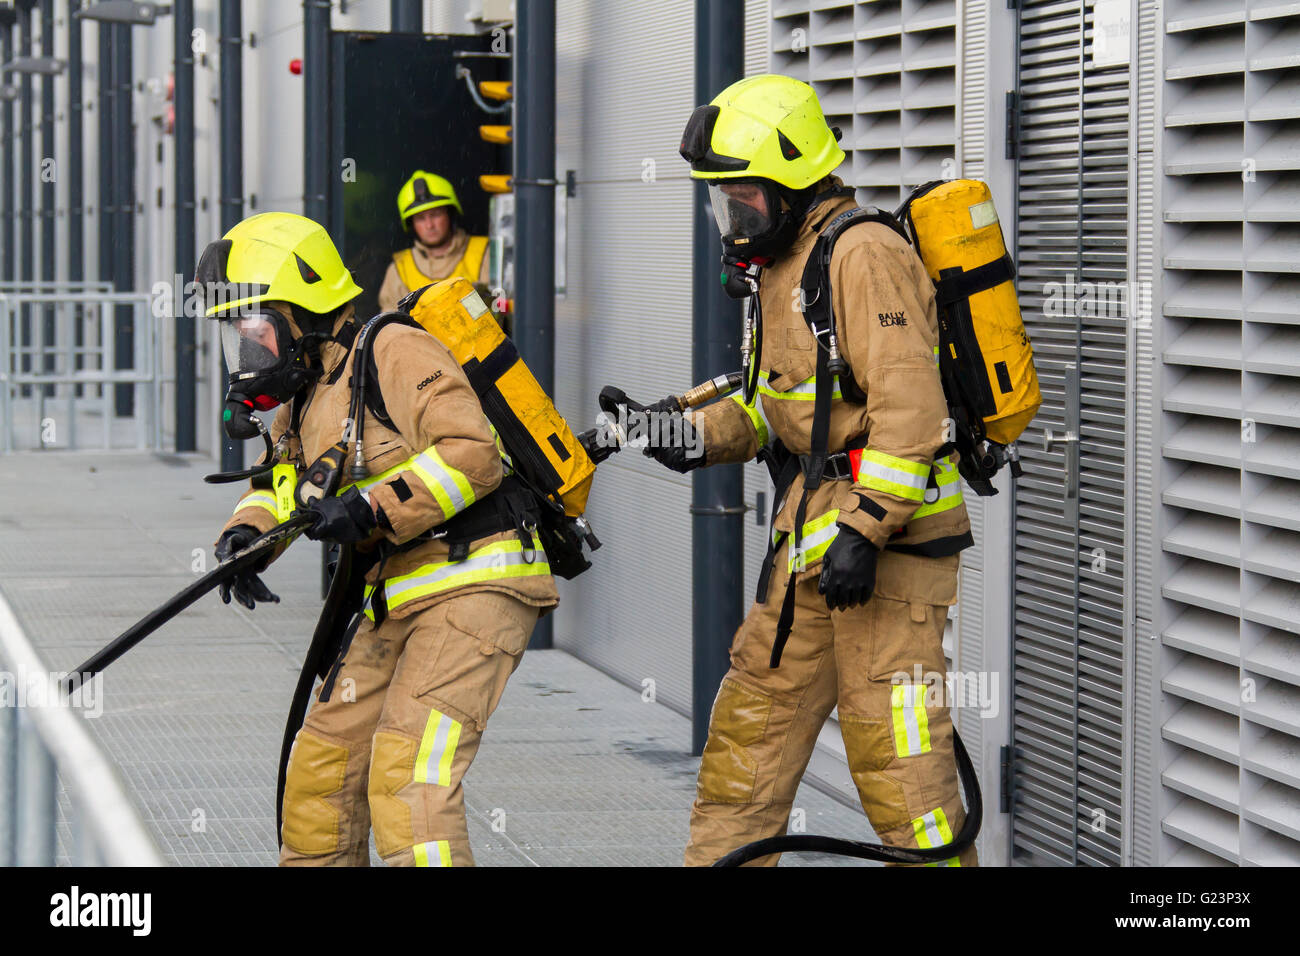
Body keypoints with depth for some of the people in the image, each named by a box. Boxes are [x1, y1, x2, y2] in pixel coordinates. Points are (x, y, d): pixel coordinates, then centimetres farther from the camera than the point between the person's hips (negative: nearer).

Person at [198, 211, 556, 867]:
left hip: (473, 587, -10)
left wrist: (372, 508, -25)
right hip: (397, 601, 10)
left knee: (407, 774, -20)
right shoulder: (305, 392, 16)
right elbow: (278, 477, 25)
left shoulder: (393, 352, -13)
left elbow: (473, 455, -22)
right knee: (322, 764, 12)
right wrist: (244, 533, 3)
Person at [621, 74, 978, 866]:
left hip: (889, 539, -10)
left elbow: (909, 408, -23)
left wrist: (862, 530, -26)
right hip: (812, 533, 10)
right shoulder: (781, 265, 15)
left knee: (894, 757, -7)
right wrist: (699, 434, 7)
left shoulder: (863, 256, -15)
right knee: (751, 728, 13)